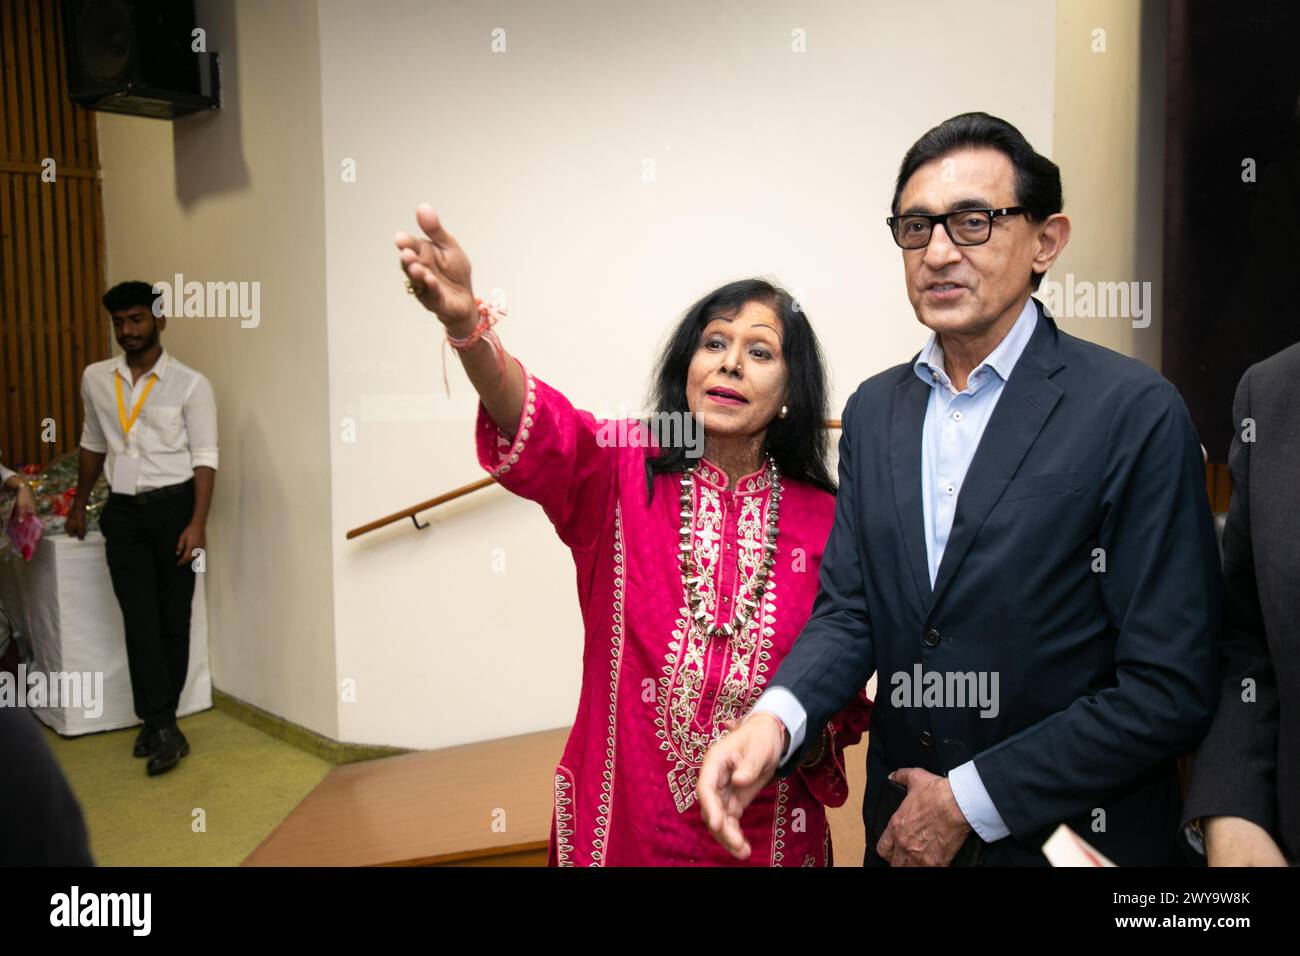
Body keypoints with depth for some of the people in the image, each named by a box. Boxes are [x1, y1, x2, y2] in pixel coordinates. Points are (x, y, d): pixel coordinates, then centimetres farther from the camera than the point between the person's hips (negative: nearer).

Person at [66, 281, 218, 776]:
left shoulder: (190, 383, -7)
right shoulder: (95, 379, 7)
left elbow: (205, 457, -8)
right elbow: (93, 445, 20)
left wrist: (197, 522, -16)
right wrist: (79, 504, 24)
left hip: (174, 507, -3)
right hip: (122, 512, 3)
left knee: (173, 618, 5)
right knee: (140, 618, -2)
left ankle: (156, 722, 17)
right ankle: (164, 727, -1)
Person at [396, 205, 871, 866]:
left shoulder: (824, 520, -5)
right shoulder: (621, 472, -8)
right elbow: (544, 430, -30)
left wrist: (810, 740, -16)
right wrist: (465, 322, -48)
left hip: (764, 830, 1)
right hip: (621, 822, 0)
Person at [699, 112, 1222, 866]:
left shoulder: (1137, 413, -15)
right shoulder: (874, 409, 1)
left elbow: (1170, 690, -16)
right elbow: (849, 610, 1)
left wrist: (970, 801, -15)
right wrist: (774, 719, -19)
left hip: (1064, 839, -4)